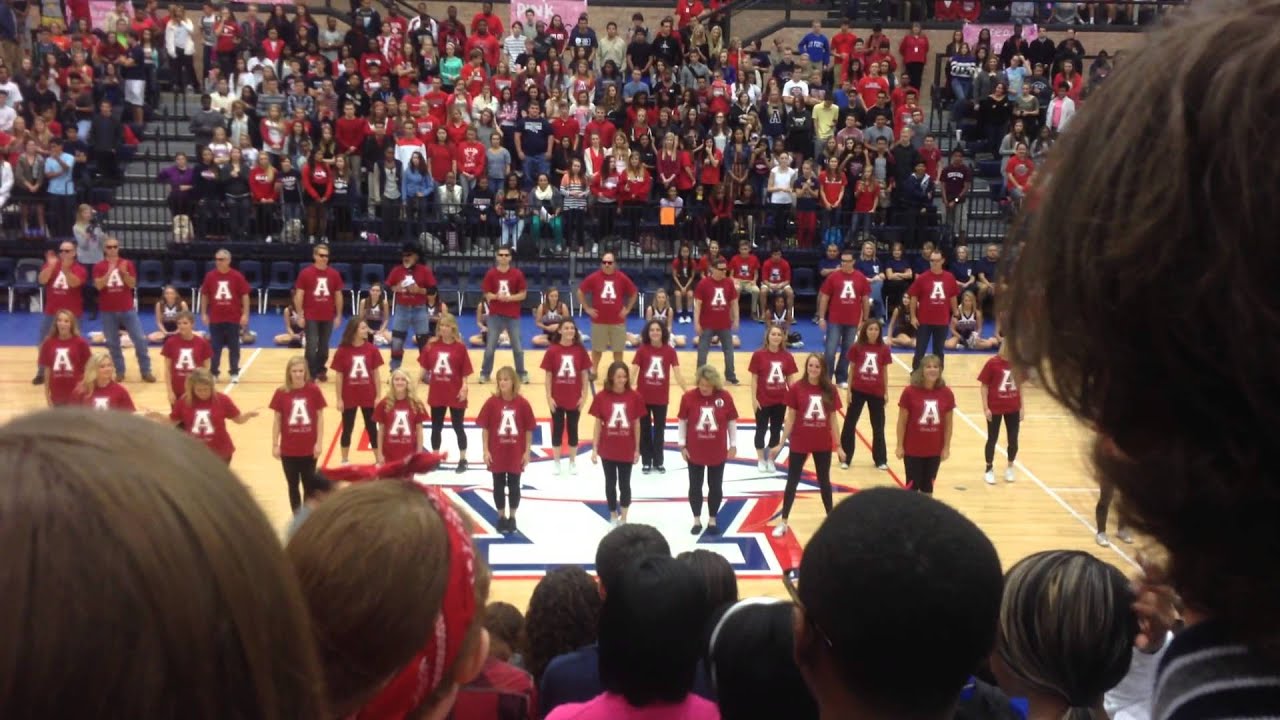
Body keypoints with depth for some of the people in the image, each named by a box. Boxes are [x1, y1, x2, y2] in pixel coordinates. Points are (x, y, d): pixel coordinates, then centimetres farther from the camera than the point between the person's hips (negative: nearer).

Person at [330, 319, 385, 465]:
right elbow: (339, 377, -4)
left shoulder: (371, 349, -4)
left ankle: (379, 460, 19)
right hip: (349, 398, -1)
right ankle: (344, 461, 24)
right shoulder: (342, 351, -9)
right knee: (347, 429, 11)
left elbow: (376, 374, 1)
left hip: (369, 397, 1)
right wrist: (339, 399, -4)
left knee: (372, 428, 10)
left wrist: (378, 396, -1)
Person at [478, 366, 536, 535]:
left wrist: (527, 452, -2)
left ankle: (512, 518, 25)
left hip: (516, 454, 0)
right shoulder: (492, 402, -7)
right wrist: (486, 451, -5)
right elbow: (485, 428, -2)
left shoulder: (522, 404, -8)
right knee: (499, 486, 11)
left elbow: (529, 430, -1)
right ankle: (501, 517, 26)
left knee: (514, 486, 10)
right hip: (496, 453, 0)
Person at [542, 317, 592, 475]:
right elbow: (548, 376, -3)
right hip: (557, 399, -1)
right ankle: (557, 463, 20)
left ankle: (573, 462, 22)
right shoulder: (552, 350, -6)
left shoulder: (580, 350, -3)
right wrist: (549, 397, -6)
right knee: (557, 429, 9)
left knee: (573, 429, 10)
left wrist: (584, 396, -2)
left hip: (575, 399, 1)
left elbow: (585, 374, 2)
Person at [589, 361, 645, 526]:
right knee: (610, 484, 13)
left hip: (627, 450, 0)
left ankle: (623, 519, 23)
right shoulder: (601, 396, -10)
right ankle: (613, 517, 30)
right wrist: (594, 449, -3)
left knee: (624, 484, 9)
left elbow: (636, 424, -1)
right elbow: (598, 424, -3)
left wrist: (637, 449, 3)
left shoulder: (634, 397, -8)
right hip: (607, 450, 0)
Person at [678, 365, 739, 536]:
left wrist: (733, 445, 3)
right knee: (695, 486, 11)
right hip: (694, 452, 0)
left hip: (718, 452, 0)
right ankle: (697, 520, 26)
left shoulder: (725, 397, -11)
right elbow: (682, 422, -2)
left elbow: (732, 422, -1)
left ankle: (712, 520, 27)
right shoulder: (688, 397, -12)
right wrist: (682, 445, -1)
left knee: (716, 487, 11)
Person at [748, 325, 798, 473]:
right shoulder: (758, 355, -9)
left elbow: (790, 379, 4)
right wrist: (754, 398, -9)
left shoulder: (787, 357, -1)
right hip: (763, 400, -3)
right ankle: (761, 460, 22)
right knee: (761, 429, 8)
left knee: (776, 430, 11)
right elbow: (754, 378, -6)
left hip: (781, 401, 3)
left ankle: (770, 460, 25)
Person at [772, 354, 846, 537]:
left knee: (824, 481, 17)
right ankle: (783, 522, 16)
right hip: (799, 443, -2)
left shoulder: (830, 390, -4)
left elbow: (833, 419, 2)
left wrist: (838, 446, 3)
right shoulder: (796, 388, -10)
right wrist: (781, 443, -4)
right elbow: (790, 418, -4)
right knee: (792, 481, 8)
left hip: (823, 444, 2)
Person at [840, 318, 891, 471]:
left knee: (878, 426, 9)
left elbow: (885, 372, 6)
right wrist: (849, 390, 0)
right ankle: (845, 458, 16)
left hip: (877, 392, 1)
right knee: (849, 424, 5)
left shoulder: (884, 349, -1)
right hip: (858, 390, -1)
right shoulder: (856, 348, -4)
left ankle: (880, 460, 21)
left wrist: (886, 392, 5)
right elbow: (852, 370, 2)